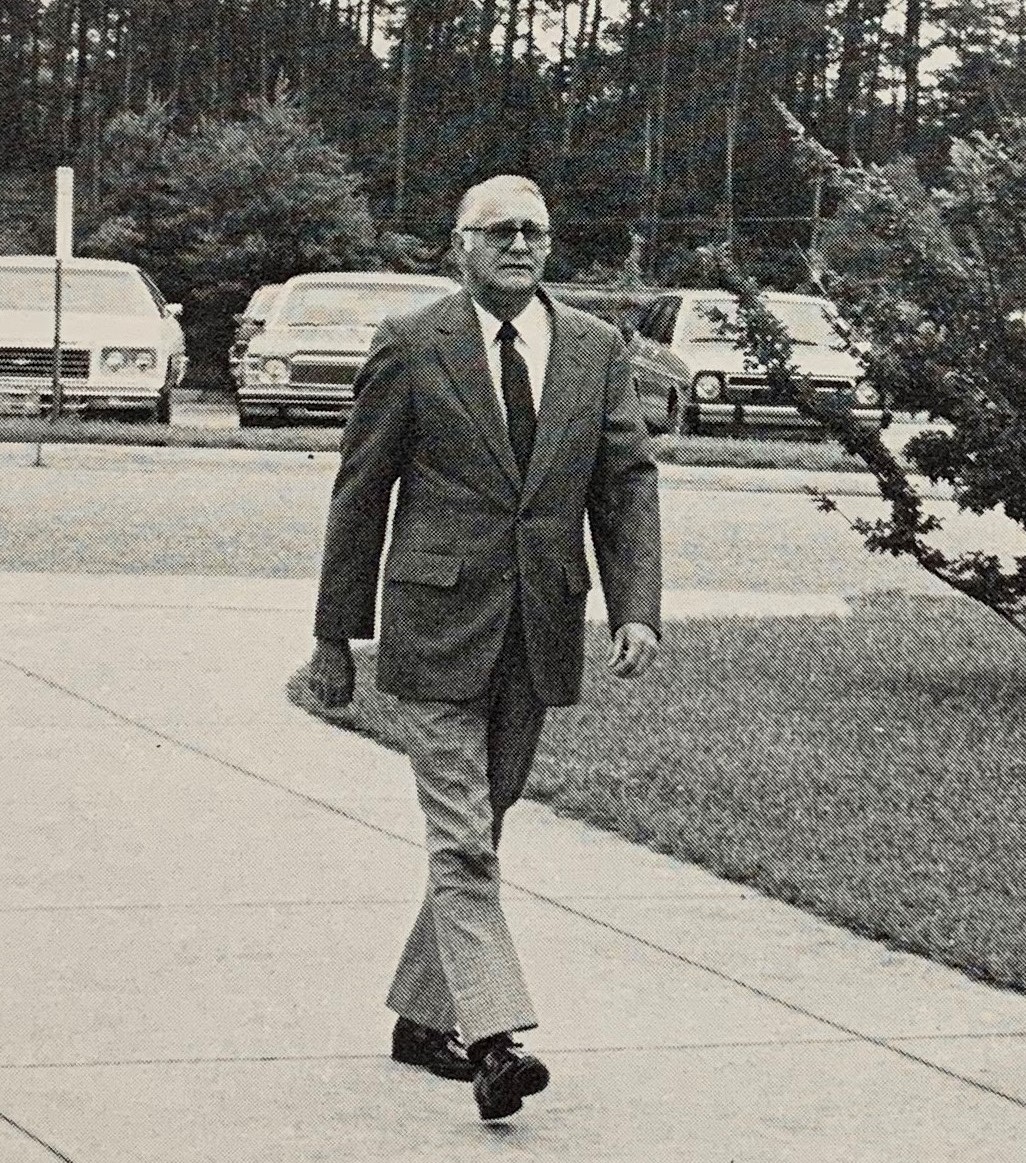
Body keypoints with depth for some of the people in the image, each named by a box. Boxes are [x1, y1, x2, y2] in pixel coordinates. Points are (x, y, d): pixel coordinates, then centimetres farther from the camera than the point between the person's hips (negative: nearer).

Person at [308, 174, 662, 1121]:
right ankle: (493, 1039, -15)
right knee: (461, 841, -9)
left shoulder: (596, 350, 8)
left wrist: (637, 609, -8)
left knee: (481, 829, 13)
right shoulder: (411, 348, -2)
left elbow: (629, 482, 6)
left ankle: (424, 1017, 26)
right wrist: (336, 635, 2)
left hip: (540, 634, 4)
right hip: (437, 630, -4)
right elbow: (360, 493, 2)